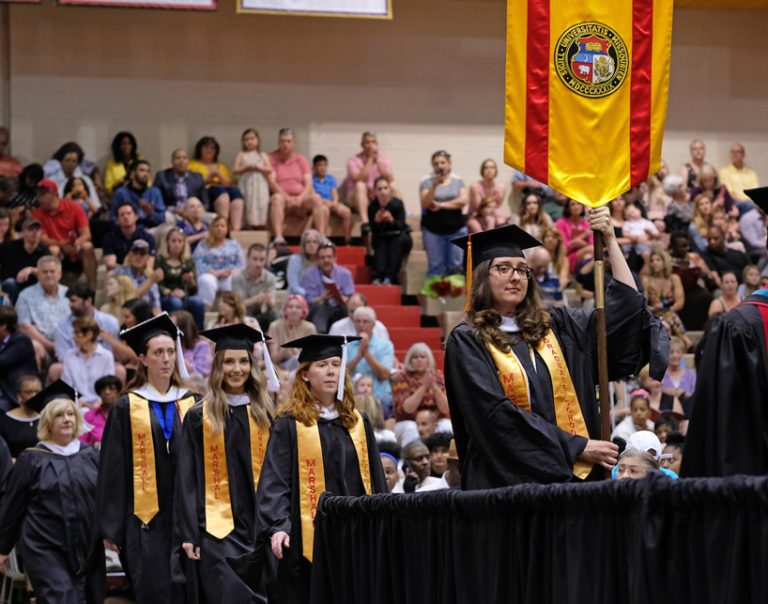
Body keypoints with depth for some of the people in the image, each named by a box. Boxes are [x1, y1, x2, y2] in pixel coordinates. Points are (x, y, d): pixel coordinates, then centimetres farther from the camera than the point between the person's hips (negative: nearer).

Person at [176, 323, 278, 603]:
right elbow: (187, 479, 0)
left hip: (259, 525, 3)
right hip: (218, 529, -3)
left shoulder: (265, 415, 10)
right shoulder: (199, 417, 2)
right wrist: (189, 535, -7)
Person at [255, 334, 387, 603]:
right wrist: (278, 526, -20)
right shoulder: (289, 425, -1)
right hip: (308, 540, -4)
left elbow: (374, 480, 16)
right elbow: (275, 481, -7)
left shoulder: (358, 424, 14)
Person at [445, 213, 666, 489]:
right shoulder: (467, 342, -1)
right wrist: (577, 447, -14)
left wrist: (610, 240, -1)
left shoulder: (553, 326, 13)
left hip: (571, 474, 4)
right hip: (509, 480, -4)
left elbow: (626, 304, 7)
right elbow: (499, 414, -12)